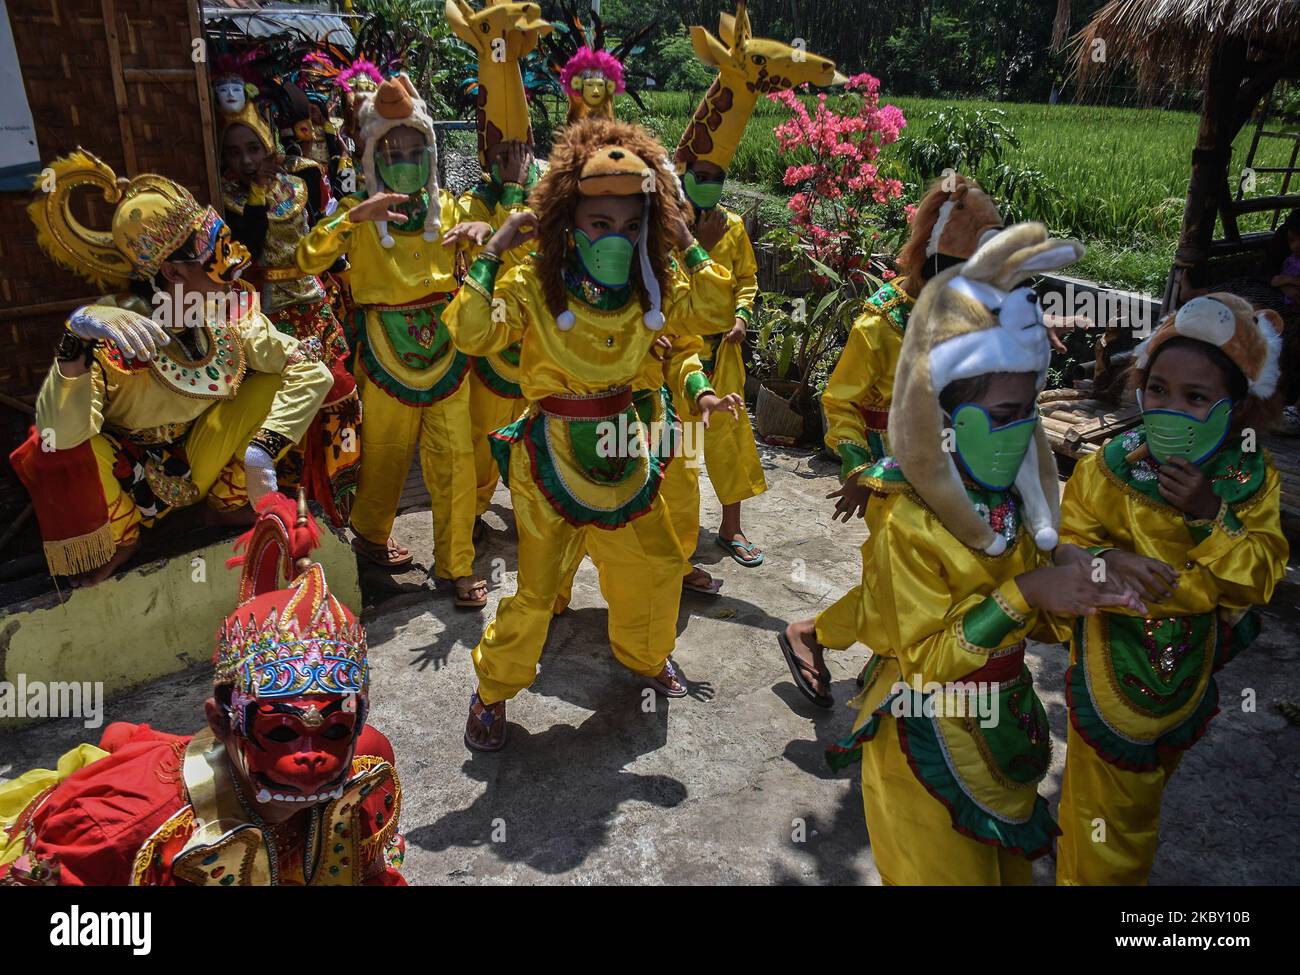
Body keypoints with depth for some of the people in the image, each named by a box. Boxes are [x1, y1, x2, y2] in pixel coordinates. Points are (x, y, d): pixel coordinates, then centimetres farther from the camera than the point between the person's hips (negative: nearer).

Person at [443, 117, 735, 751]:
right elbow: (470, 333, -28)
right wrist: (490, 254, -29)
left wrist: (686, 244, -7)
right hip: (552, 457, -5)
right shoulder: (533, 285, -18)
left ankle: (645, 656, 47)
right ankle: (493, 690, 26)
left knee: (657, 563, 19)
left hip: (624, 452, 6)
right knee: (537, 590, 1)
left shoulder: (650, 287, -1)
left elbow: (707, 309, -1)